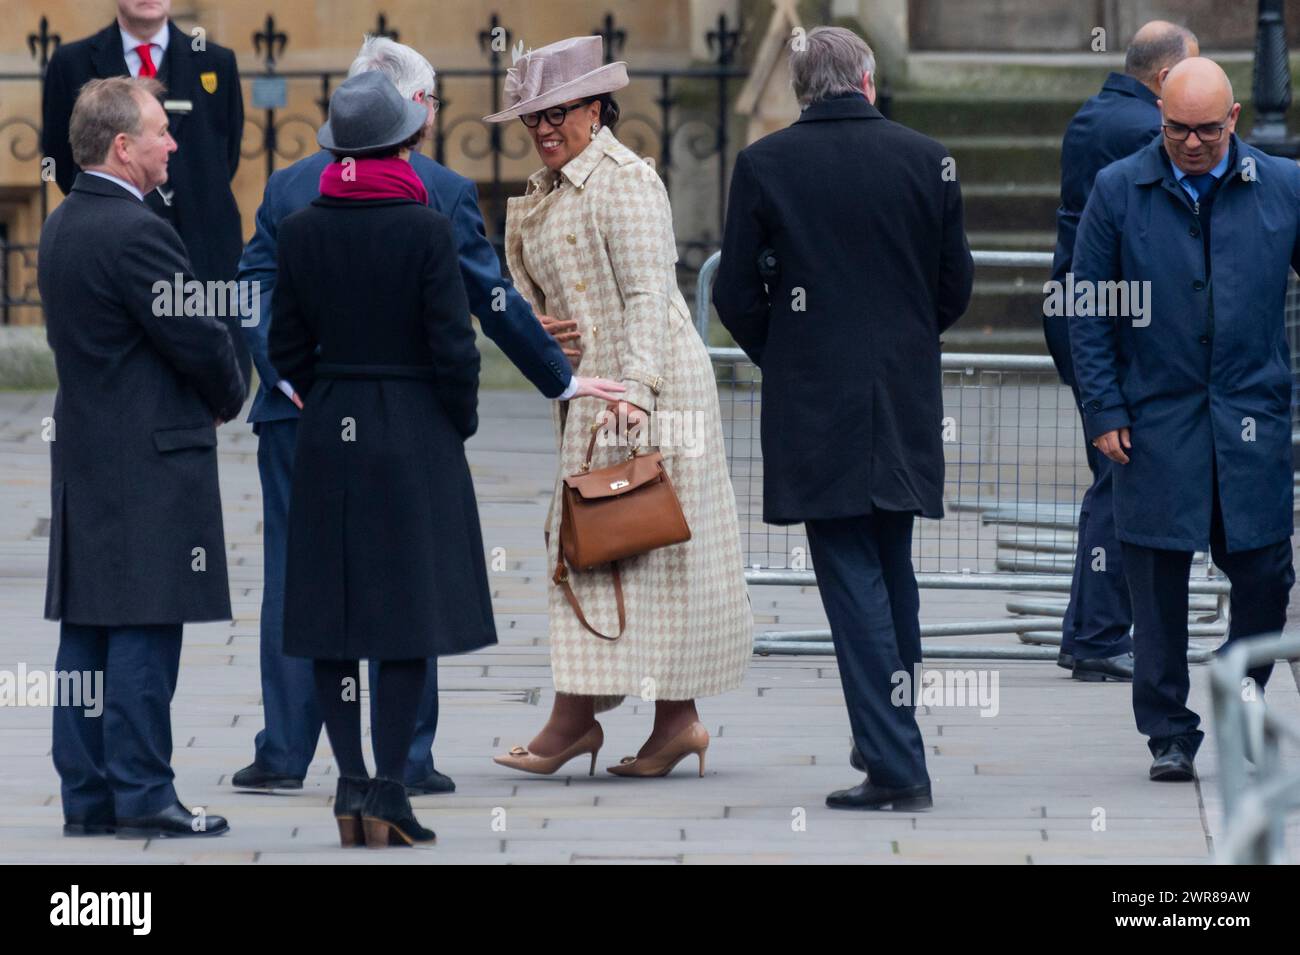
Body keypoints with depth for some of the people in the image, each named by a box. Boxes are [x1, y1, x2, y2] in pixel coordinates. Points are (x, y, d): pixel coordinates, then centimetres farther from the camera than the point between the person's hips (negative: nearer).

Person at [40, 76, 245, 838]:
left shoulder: (63, 226, 12)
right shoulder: (136, 233, -18)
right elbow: (202, 340, -16)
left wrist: (211, 394, 13)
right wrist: (229, 398, 5)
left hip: (84, 452, 9)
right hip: (152, 459, -9)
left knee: (87, 628, 9)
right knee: (145, 628, -6)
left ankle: (87, 793, 12)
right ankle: (142, 794, -4)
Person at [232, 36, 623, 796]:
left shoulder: (291, 185, 4)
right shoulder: (443, 192, -4)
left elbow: (254, 294, -3)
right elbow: (495, 302, 0)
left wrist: (287, 377, -7)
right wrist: (563, 380, 10)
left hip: (302, 413, 2)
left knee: (295, 580, 7)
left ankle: (284, 753, 6)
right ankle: (405, 757, 7)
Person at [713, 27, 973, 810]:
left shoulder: (764, 165, -5)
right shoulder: (925, 159, 0)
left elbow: (736, 295, -2)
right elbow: (956, 285, 6)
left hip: (813, 406, -3)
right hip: (907, 405, 3)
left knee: (852, 577, -2)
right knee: (894, 570, 17)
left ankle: (896, 767, -9)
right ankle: (890, 741, 22)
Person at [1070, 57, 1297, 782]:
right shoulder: (1119, 191, 1)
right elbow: (1090, 311, 4)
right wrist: (1105, 412, -3)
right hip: (1156, 420, -1)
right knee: (1158, 584, 1)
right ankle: (1170, 734, 10)